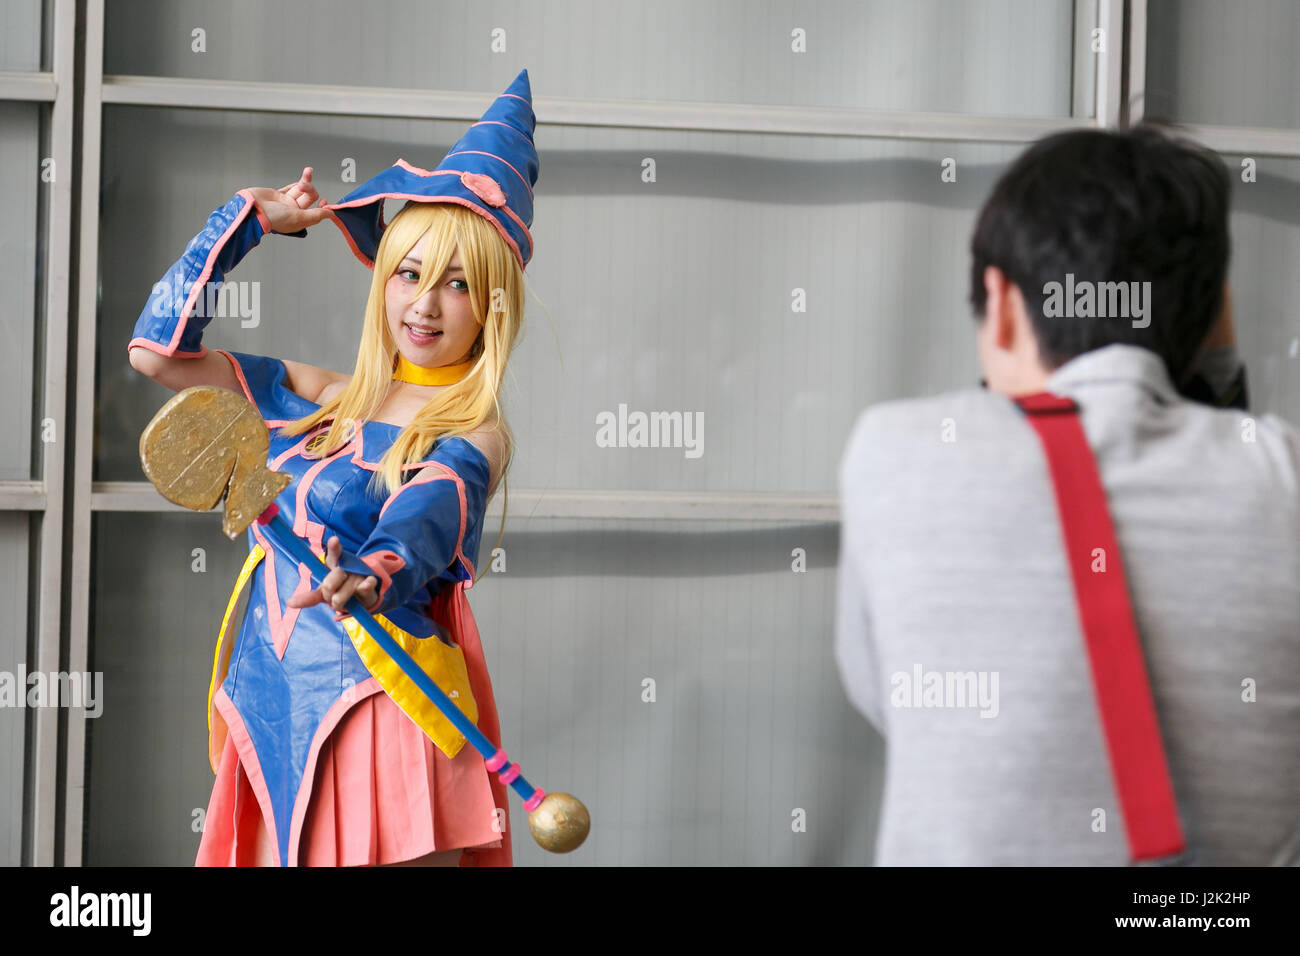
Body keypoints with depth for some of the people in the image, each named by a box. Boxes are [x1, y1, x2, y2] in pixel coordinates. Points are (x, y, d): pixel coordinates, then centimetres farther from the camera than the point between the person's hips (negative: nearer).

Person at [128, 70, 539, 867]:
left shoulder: (475, 436, -4)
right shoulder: (318, 400, 11)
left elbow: (423, 518, -25)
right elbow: (157, 351, 14)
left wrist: (371, 578, -48)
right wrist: (251, 219, 15)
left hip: (383, 716, -5)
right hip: (273, 714, 5)